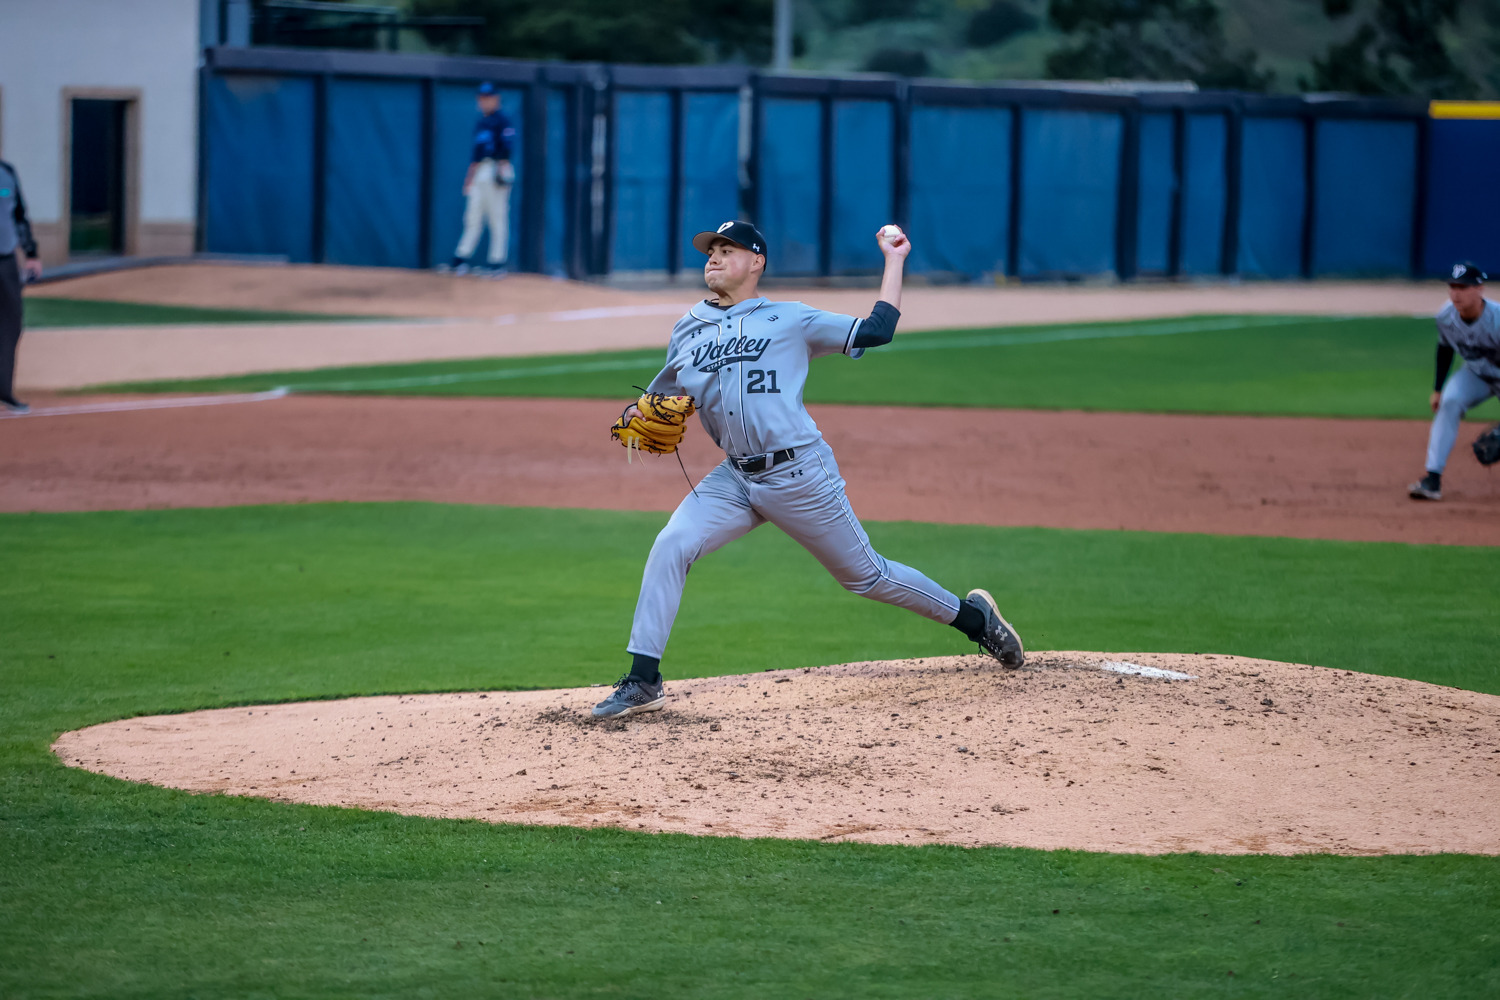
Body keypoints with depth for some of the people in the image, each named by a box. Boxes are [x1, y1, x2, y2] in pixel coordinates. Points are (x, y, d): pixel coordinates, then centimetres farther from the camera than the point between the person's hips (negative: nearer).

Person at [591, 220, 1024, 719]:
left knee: (866, 575, 6)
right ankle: (644, 682, -14)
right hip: (735, 479, 4)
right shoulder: (687, 333, 14)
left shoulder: (790, 320, 2)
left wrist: (894, 260, 4)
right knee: (670, 547, -17)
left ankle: (974, 617, 27)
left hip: (800, 476, -4)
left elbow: (876, 331, 2)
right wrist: (636, 415, -3)